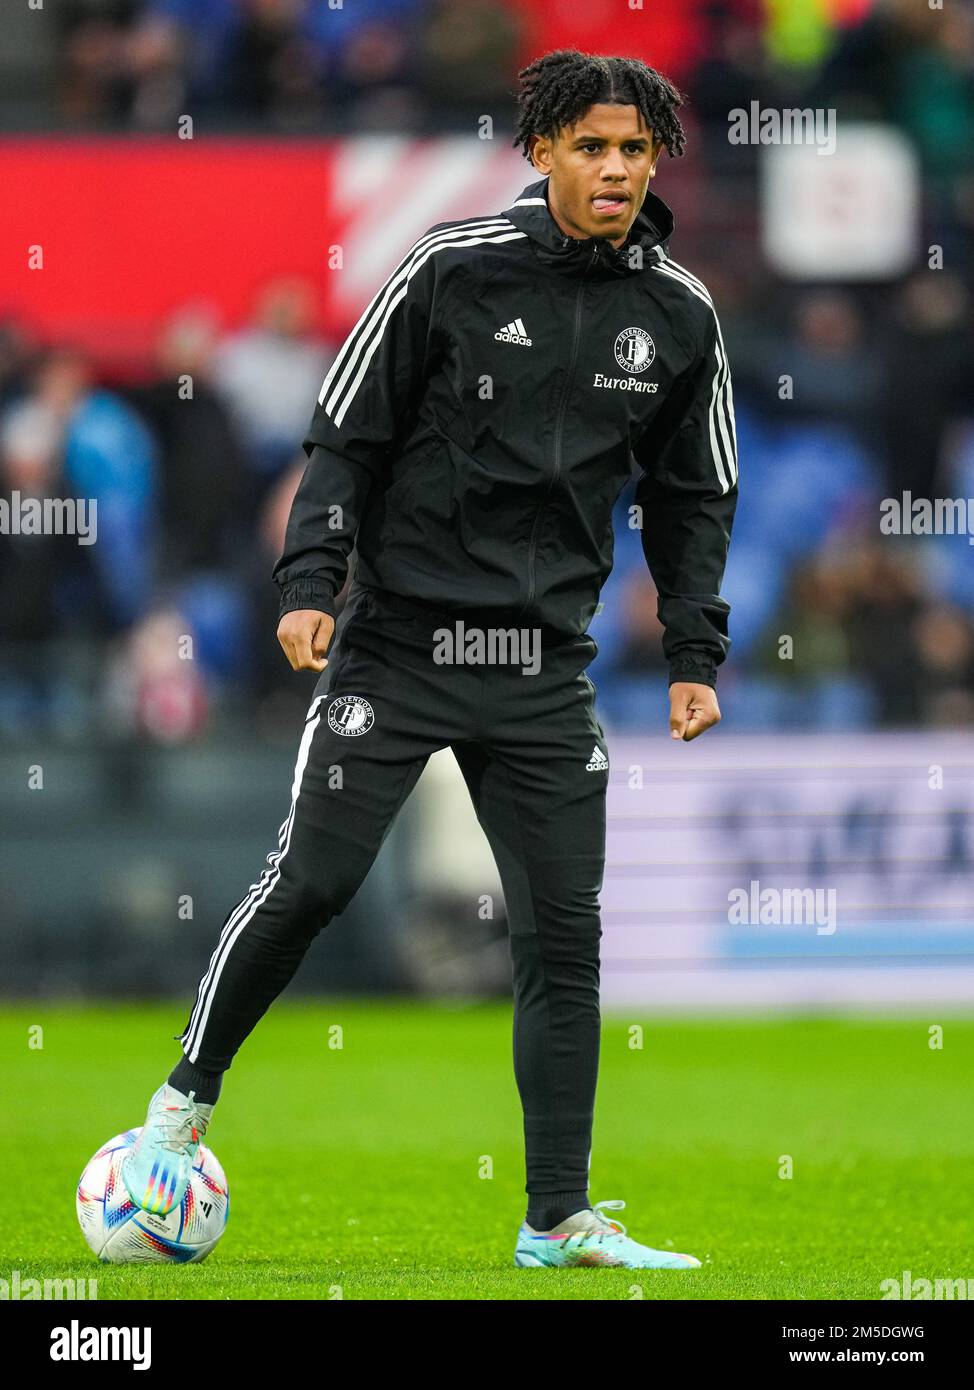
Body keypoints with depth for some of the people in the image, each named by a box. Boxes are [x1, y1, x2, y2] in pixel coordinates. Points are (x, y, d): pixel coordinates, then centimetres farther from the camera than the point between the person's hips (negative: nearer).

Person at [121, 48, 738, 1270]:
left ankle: (559, 1219, 6)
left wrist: (696, 653, 7)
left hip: (544, 667, 3)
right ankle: (186, 1099, 15)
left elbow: (691, 498, 15)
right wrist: (308, 582, -11)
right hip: (398, 646, -3)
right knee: (311, 882, -8)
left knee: (563, 936, -1)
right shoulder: (449, 272, -7)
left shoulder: (678, 316, 4)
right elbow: (345, 438, -1)